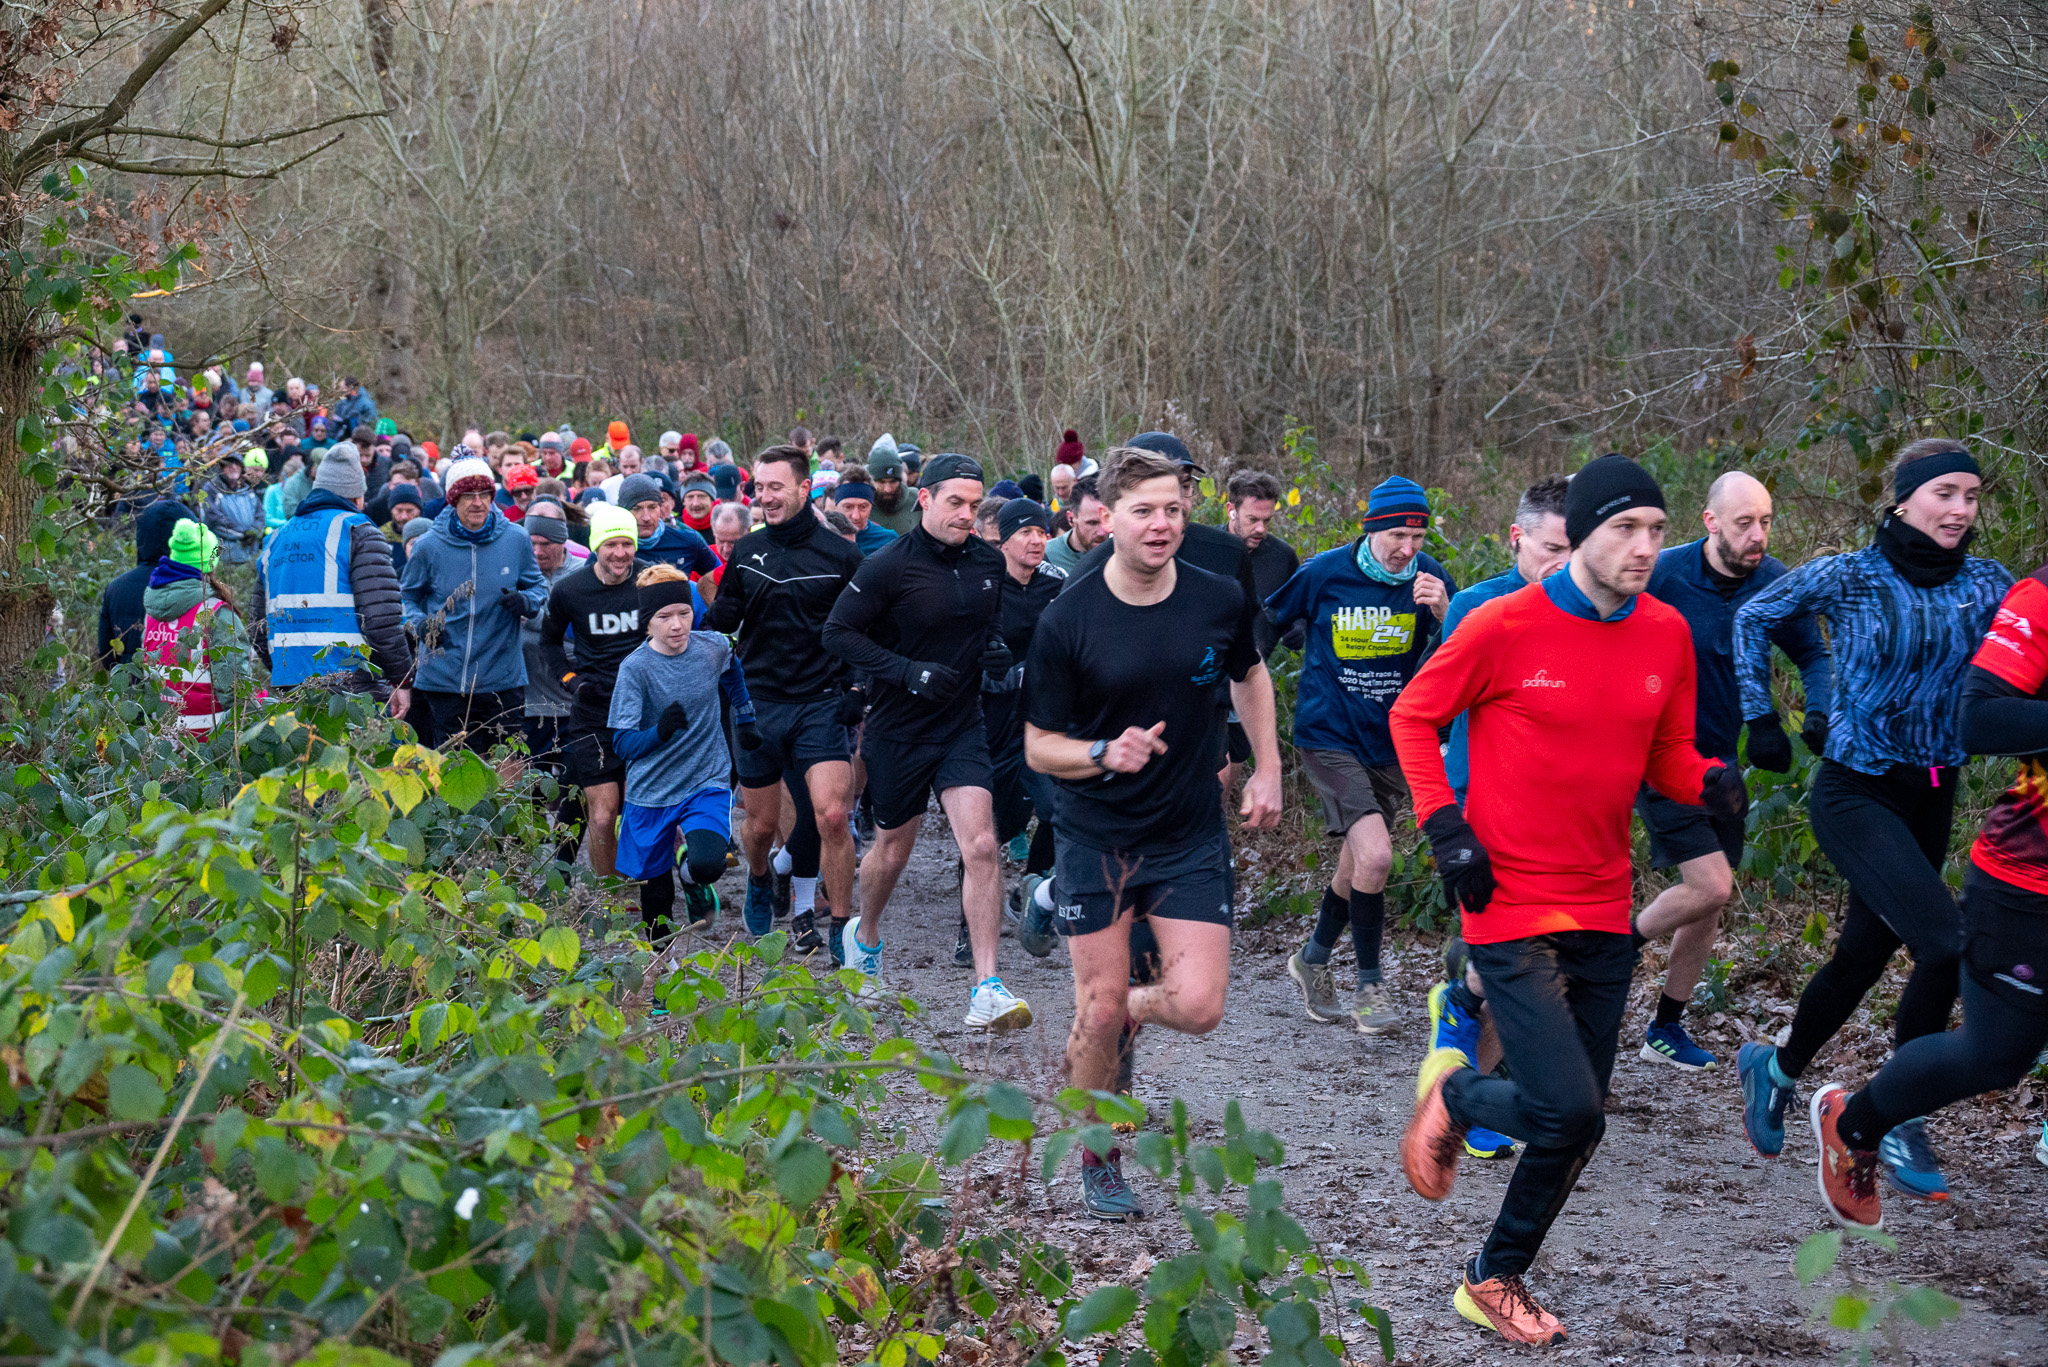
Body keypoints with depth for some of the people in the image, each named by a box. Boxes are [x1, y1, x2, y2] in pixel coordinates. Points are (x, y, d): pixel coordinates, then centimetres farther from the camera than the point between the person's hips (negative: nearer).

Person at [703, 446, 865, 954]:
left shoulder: (839, 555, -1)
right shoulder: (746, 551, 6)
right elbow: (719, 622, 15)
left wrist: (854, 692, -5)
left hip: (819, 704, -3)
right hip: (757, 703, 3)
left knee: (831, 816, -17)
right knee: (761, 824, 10)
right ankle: (760, 882, 44)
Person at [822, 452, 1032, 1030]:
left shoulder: (989, 561, 3)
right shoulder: (888, 565, -13)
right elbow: (838, 632, -11)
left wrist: (996, 649, -2)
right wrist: (907, 671, -20)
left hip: (963, 726, 3)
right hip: (898, 731, -3)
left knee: (980, 846, -13)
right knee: (893, 848, 14)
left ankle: (987, 990, -13)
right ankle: (865, 935, 46)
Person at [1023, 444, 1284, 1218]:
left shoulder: (1222, 602, -6)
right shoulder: (1069, 620, -13)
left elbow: (1250, 675, 18)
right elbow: (1038, 747, -7)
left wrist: (1268, 771, 12)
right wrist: (1104, 753, -25)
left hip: (1191, 836, 2)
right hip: (1096, 838, -2)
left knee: (1199, 1007, -8)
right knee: (1098, 1011, 1)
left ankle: (1134, 1010, 28)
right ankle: (1097, 1163, 23)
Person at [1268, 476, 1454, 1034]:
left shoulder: (1428, 577, -5)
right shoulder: (1324, 573, -12)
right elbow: (1265, 625, 5)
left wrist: (1444, 611, -28)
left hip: (1391, 745, 4)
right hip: (1329, 738, -4)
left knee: (1357, 865, 15)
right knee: (1374, 854, -20)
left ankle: (1313, 958, 41)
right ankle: (1370, 984, -3)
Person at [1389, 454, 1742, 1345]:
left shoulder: (1667, 633, 2)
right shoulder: (1505, 625, -12)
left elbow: (1666, 757, 12)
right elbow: (1413, 717, 0)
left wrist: (1711, 783, -11)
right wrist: (1444, 829, -10)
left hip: (1603, 913, 6)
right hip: (1510, 908, -6)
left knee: (1578, 1125, 11)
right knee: (1568, 1112, -16)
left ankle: (1495, 1280, 29)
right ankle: (1454, 1093, 16)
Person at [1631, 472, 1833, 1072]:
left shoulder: (1775, 583, -5)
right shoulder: (1664, 576, -18)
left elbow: (1814, 653, 10)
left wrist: (1819, 712, -8)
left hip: (1720, 761, 6)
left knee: (1709, 900, 9)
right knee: (1711, 884, -17)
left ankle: (1666, 1028, 23)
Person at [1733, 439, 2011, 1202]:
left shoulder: (1985, 586, 1)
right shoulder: (1847, 578, -8)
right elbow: (1753, 618, 6)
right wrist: (1761, 715, 4)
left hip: (1932, 797, 5)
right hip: (1856, 793, -5)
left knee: (1866, 953, 15)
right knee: (1947, 944, -20)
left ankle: (1776, 1070, 40)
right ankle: (1898, 1124, -4)